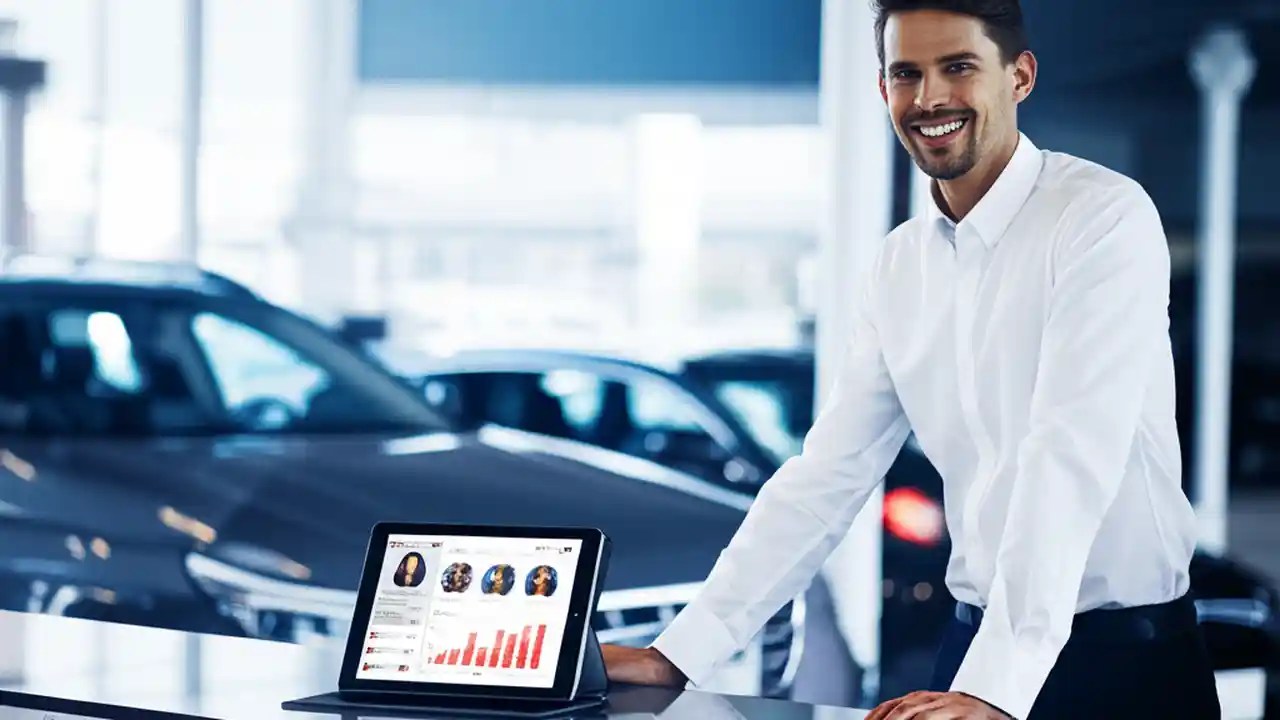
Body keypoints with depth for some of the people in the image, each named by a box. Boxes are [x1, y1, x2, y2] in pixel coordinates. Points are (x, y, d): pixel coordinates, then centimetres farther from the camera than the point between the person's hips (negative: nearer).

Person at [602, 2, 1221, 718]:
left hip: (1126, 656, -5)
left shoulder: (1105, 217, -13)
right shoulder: (901, 264, 6)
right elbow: (829, 473, 7)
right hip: (976, 642, 5)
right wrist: (678, 655, 0)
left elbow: (1071, 459, -23)